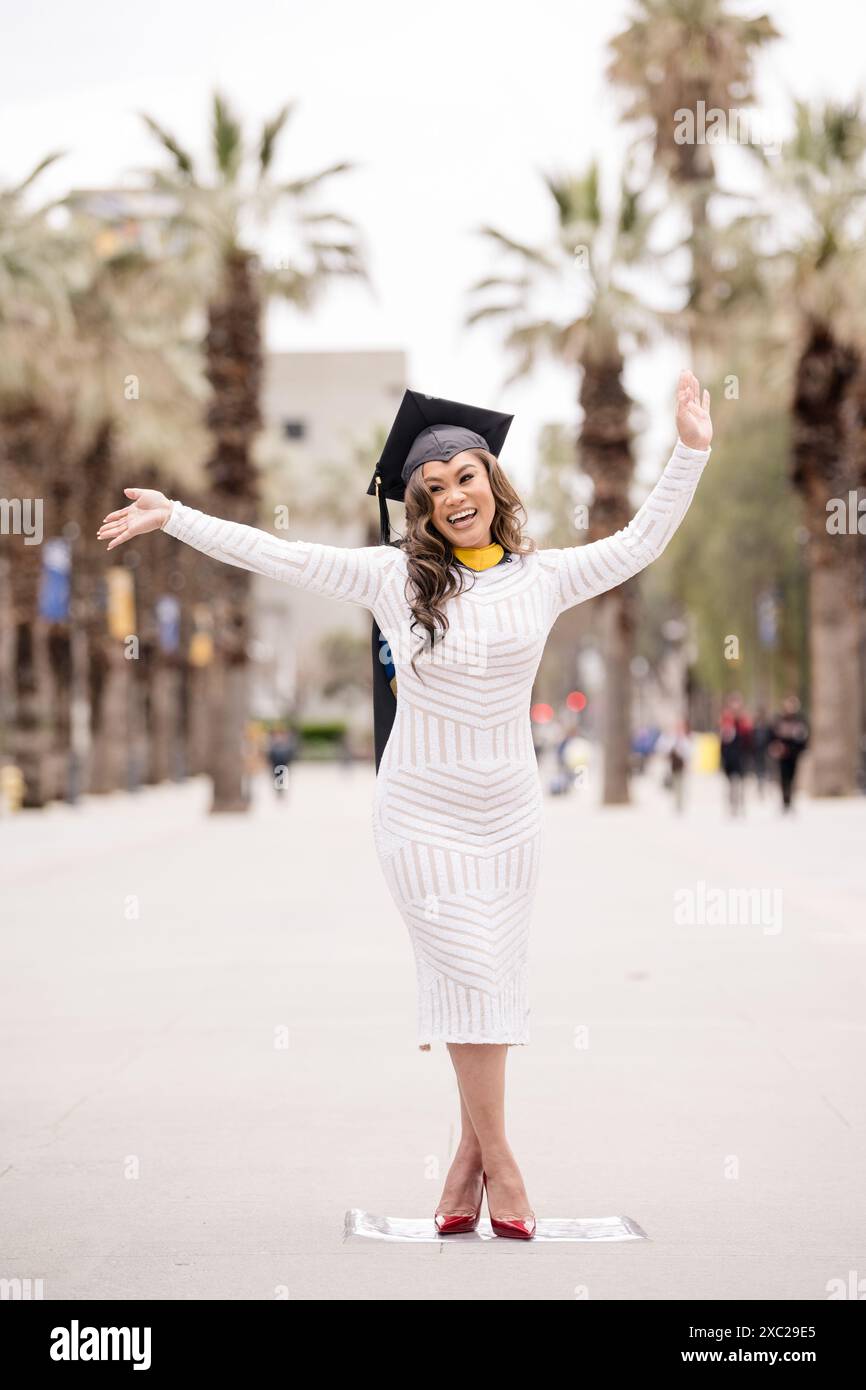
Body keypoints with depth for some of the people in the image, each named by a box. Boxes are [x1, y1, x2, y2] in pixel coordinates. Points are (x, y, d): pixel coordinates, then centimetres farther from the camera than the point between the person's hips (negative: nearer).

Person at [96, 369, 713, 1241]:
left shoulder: (542, 578, 4)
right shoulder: (394, 575, -1)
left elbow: (639, 544, 12)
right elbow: (276, 555, 2)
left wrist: (689, 452, 5)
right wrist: (173, 517, 2)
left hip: (509, 814, 2)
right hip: (421, 812, -2)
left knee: (490, 983, 4)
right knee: (468, 973, -8)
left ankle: (471, 1154, 13)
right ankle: (496, 1159, 0)